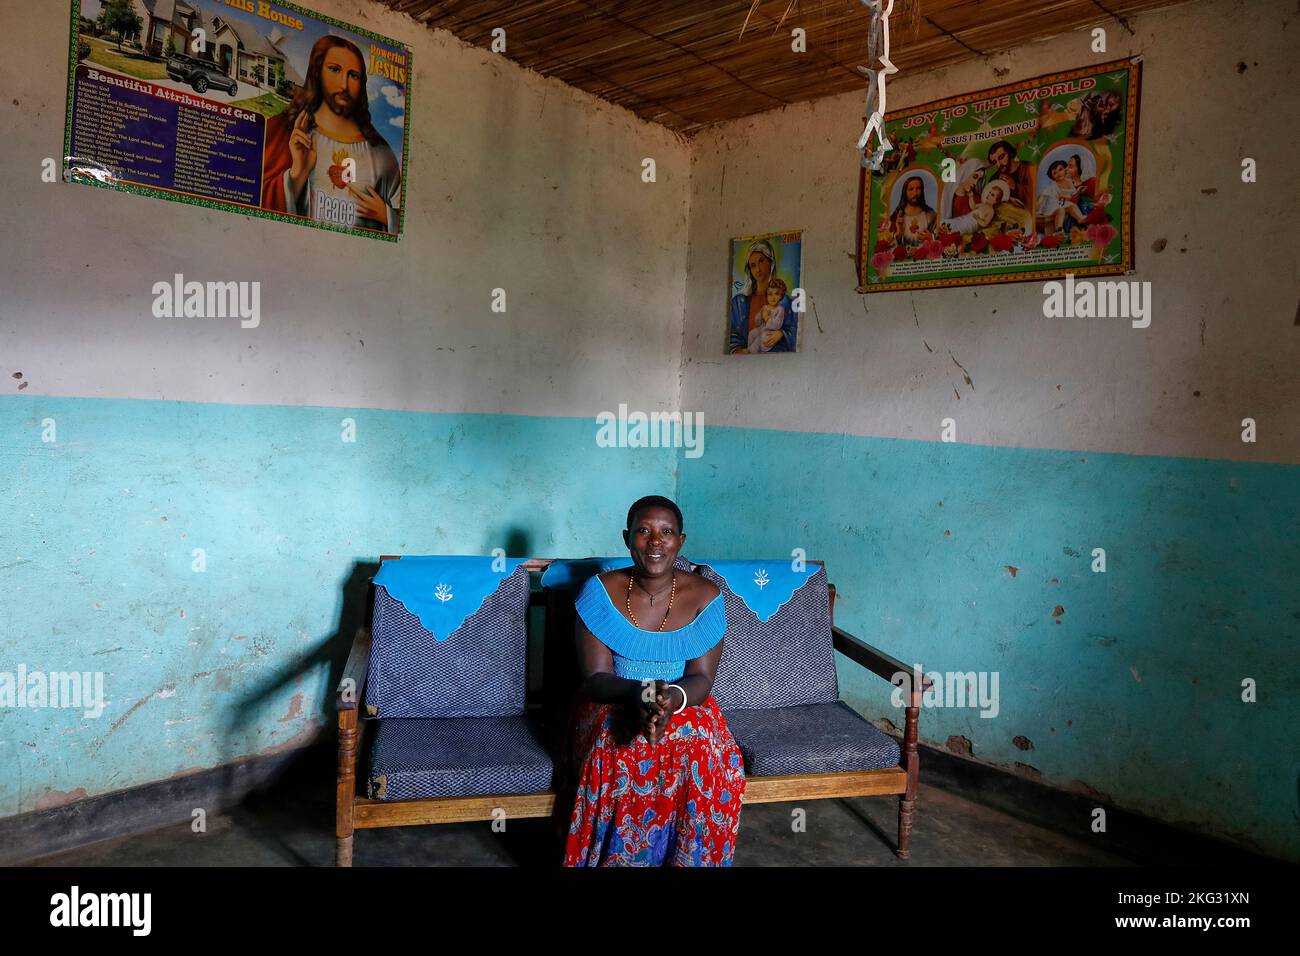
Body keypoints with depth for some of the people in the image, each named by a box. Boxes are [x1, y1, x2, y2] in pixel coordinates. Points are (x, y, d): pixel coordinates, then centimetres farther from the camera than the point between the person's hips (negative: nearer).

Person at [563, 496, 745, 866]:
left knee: (715, 760, -29)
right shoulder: (600, 591, -8)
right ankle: (616, 860, -11)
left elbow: (701, 678, -6)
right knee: (621, 756, -34)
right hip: (611, 702, -1)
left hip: (685, 702, 1)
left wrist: (673, 697, -30)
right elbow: (595, 678, -10)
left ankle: (692, 862, -7)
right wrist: (638, 693, -31)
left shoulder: (705, 596, -5)